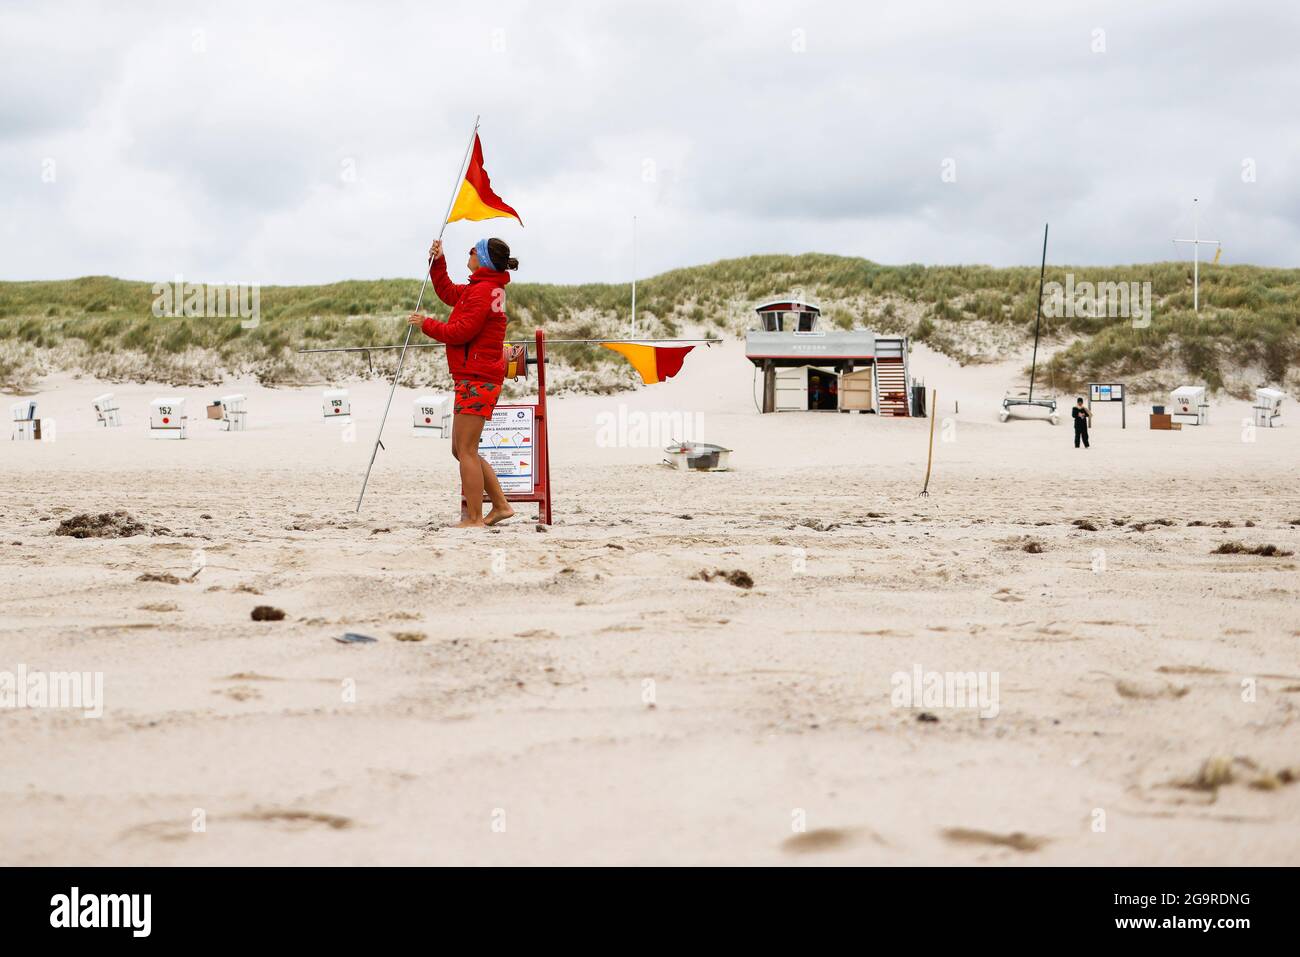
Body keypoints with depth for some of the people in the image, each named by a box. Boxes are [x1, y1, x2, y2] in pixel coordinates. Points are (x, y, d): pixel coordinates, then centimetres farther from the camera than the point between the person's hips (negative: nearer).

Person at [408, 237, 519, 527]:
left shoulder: (482, 291, -14)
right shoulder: (485, 288, 19)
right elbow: (448, 293, 32)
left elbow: (460, 331, -18)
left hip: (476, 379, -11)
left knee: (466, 451, -10)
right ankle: (500, 506, 14)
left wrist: (426, 324, -5)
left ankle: (474, 519, -10)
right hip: (478, 379, 11)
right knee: (462, 450, 14)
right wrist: (437, 263, 21)